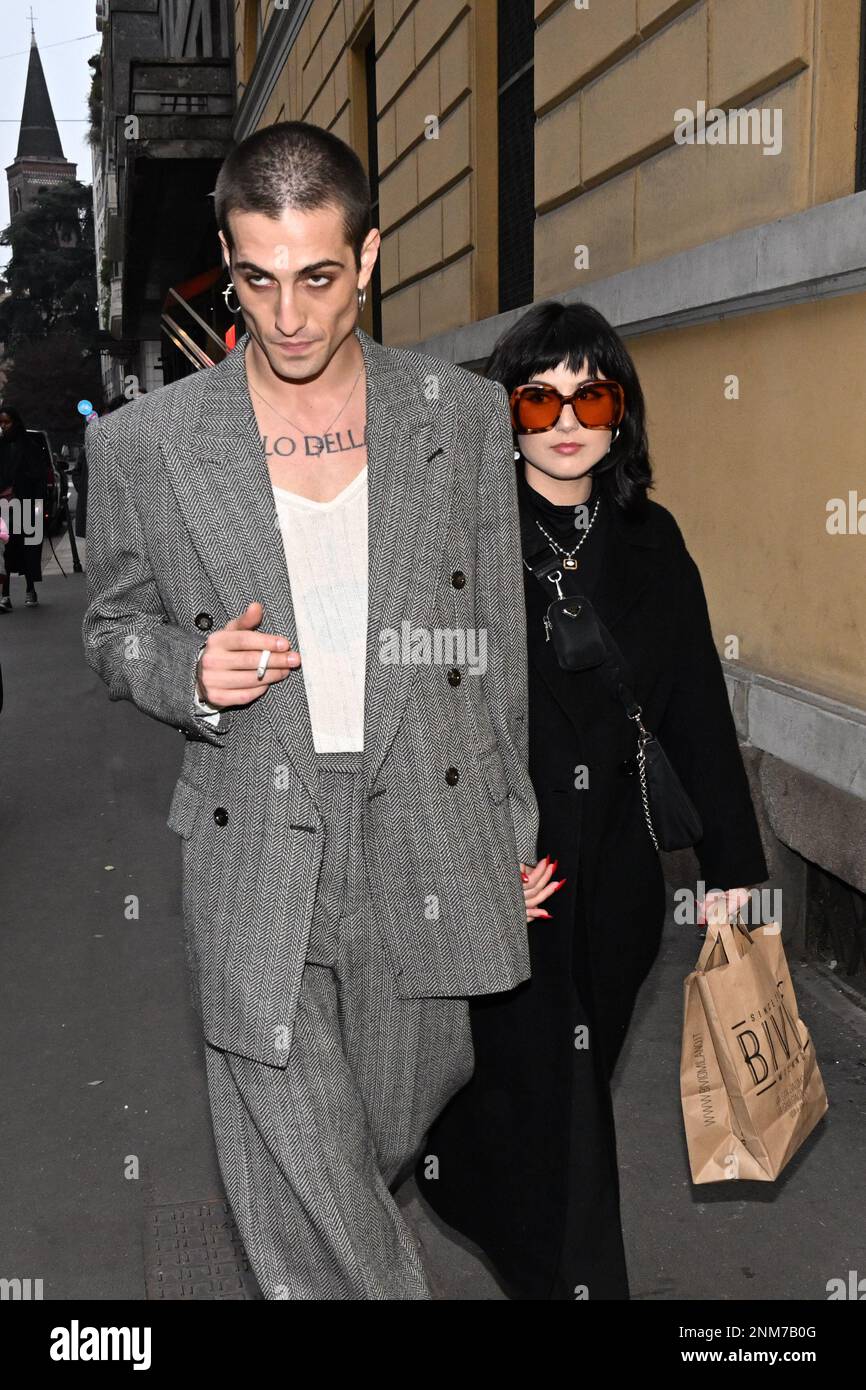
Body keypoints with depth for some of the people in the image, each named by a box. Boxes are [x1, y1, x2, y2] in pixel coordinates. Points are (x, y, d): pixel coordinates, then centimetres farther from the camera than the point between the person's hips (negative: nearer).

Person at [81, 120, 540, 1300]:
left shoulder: (465, 414, 0)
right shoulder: (143, 444, -4)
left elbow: (497, 640, 6)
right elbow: (114, 629, 9)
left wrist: (511, 837, 8)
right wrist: (194, 675, -14)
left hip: (427, 845, 2)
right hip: (257, 860, -1)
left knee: (391, 1135, 22)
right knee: (309, 1227, 3)